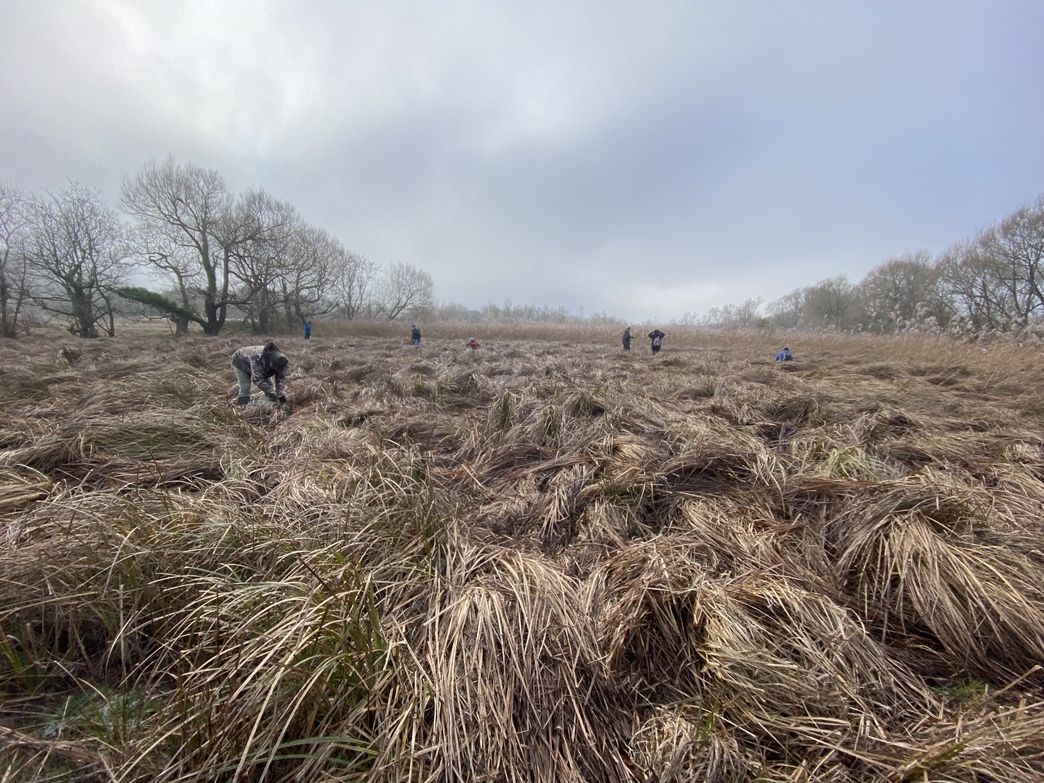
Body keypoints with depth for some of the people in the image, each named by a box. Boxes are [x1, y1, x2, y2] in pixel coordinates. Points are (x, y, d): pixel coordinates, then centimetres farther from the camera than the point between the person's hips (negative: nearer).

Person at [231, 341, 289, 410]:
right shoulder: (257, 359, -49)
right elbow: (258, 379, -46)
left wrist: (280, 394, -33)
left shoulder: (280, 361, -30)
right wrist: (271, 393, -48)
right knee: (245, 387, -17)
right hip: (241, 363, -5)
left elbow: (281, 378, -21)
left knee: (270, 385, -3)